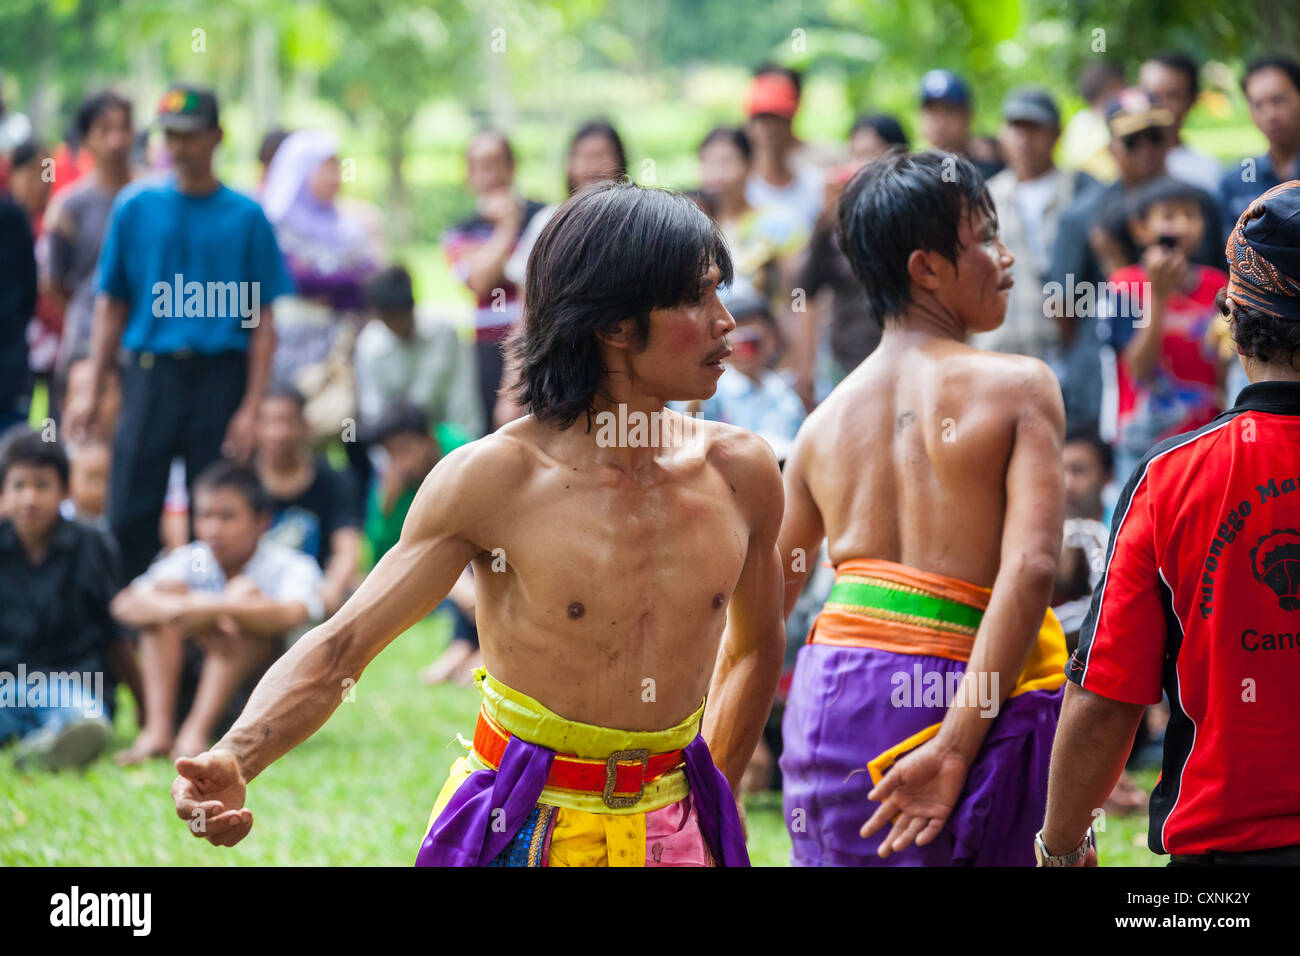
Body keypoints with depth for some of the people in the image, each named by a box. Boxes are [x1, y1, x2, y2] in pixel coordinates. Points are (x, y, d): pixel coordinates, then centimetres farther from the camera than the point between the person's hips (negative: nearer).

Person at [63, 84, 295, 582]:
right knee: (130, 513, -4)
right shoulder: (135, 206, 7)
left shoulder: (246, 217, 3)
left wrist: (251, 408, -6)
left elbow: (262, 321, 1)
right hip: (150, 372, 1)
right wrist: (93, 390, 3)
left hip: (221, 373, -1)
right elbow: (111, 303, 10)